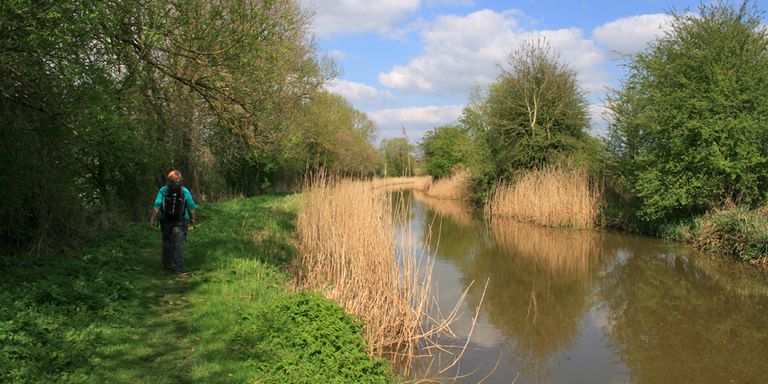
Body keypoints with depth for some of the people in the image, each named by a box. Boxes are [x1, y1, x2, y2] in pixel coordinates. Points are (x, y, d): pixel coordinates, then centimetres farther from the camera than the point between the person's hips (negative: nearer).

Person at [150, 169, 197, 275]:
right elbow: (191, 207, 1)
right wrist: (192, 218, 14)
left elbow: (156, 206, -8)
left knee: (167, 242, 16)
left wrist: (152, 219, -2)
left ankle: (167, 264, 25)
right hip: (180, 222, -1)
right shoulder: (185, 191, -3)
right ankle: (178, 268, -8)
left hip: (166, 221, 1)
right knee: (178, 244, -3)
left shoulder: (163, 190, -3)